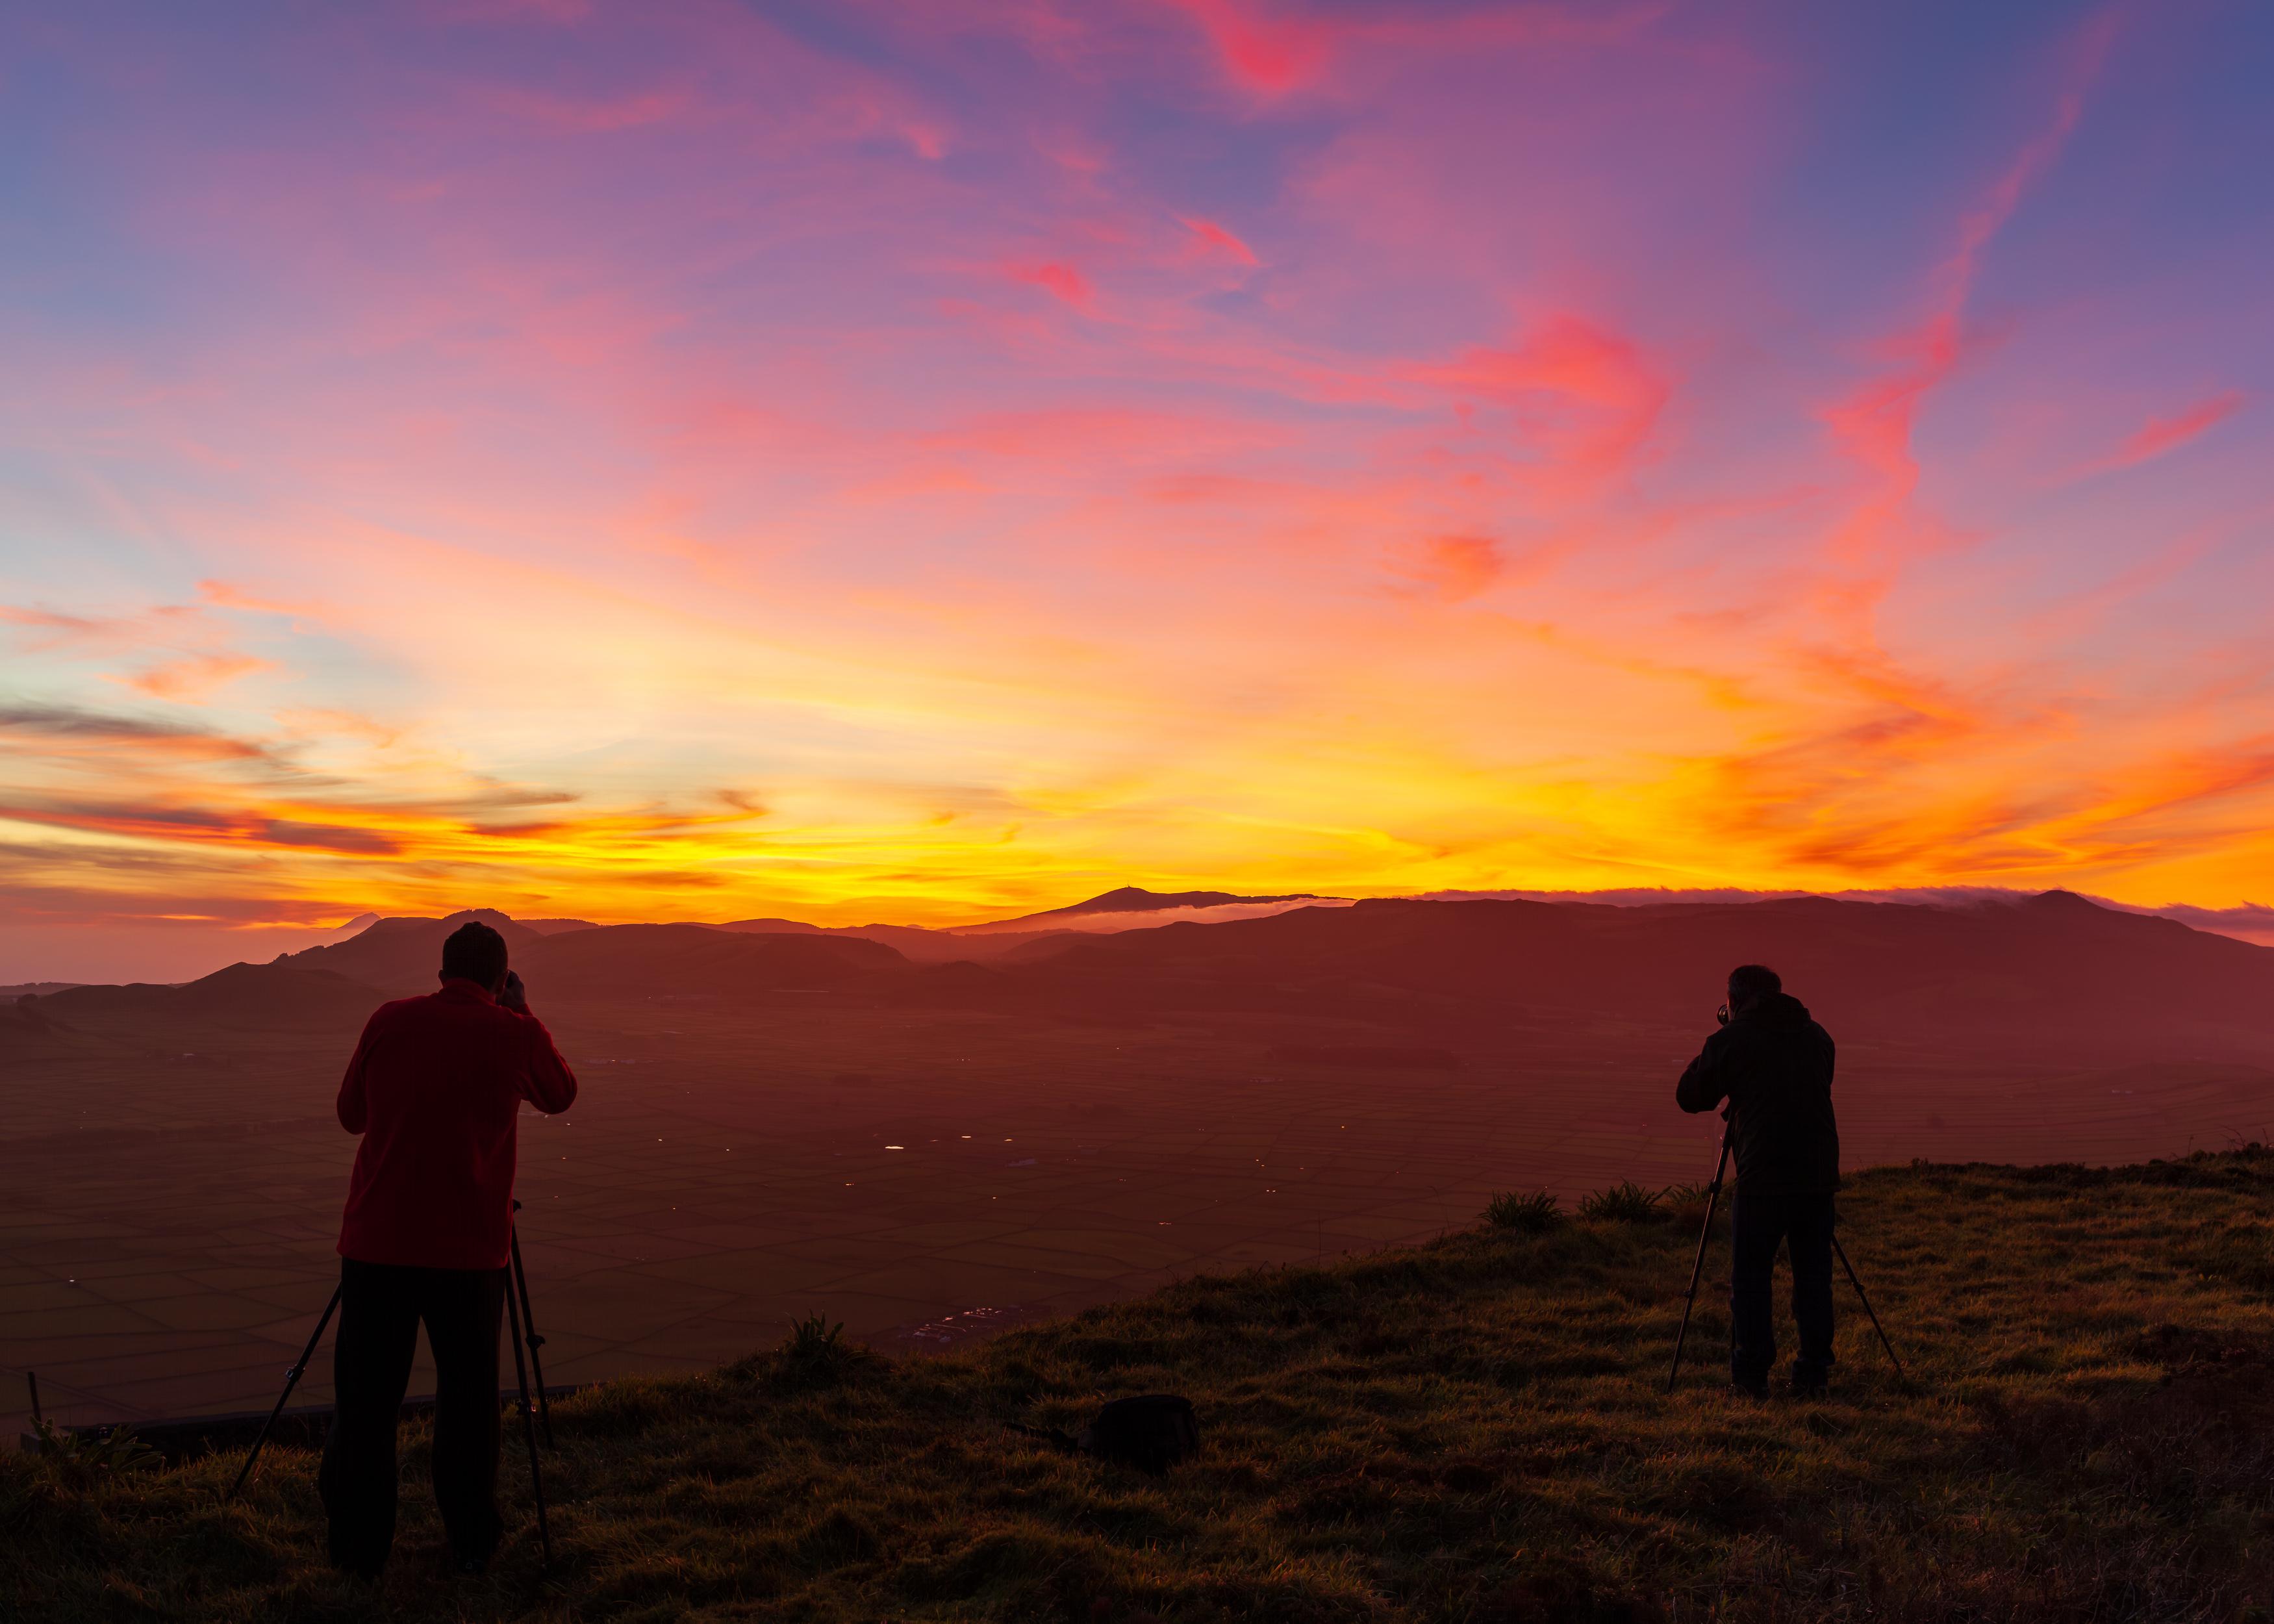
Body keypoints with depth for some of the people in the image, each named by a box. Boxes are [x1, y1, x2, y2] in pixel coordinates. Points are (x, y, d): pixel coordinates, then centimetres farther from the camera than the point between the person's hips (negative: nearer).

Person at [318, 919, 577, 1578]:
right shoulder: (517, 1035, -4)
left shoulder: (390, 1021, 1)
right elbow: (561, 1094, 17)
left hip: (376, 1244, 1)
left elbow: (350, 1112, 13)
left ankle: (357, 1547, 17)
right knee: (468, 1396, 12)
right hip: (468, 1251, -1)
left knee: (366, 1399, 10)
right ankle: (472, 1541, 21)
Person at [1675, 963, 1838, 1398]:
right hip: (1818, 1174, 5)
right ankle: (1813, 1374, 14)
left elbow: (1690, 1097, 6)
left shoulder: (1730, 1040, -3)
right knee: (1813, 1276, 12)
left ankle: (1751, 1375, 6)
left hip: (1762, 1178, -4)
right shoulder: (1817, 1036, 12)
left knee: (1750, 1276, 5)